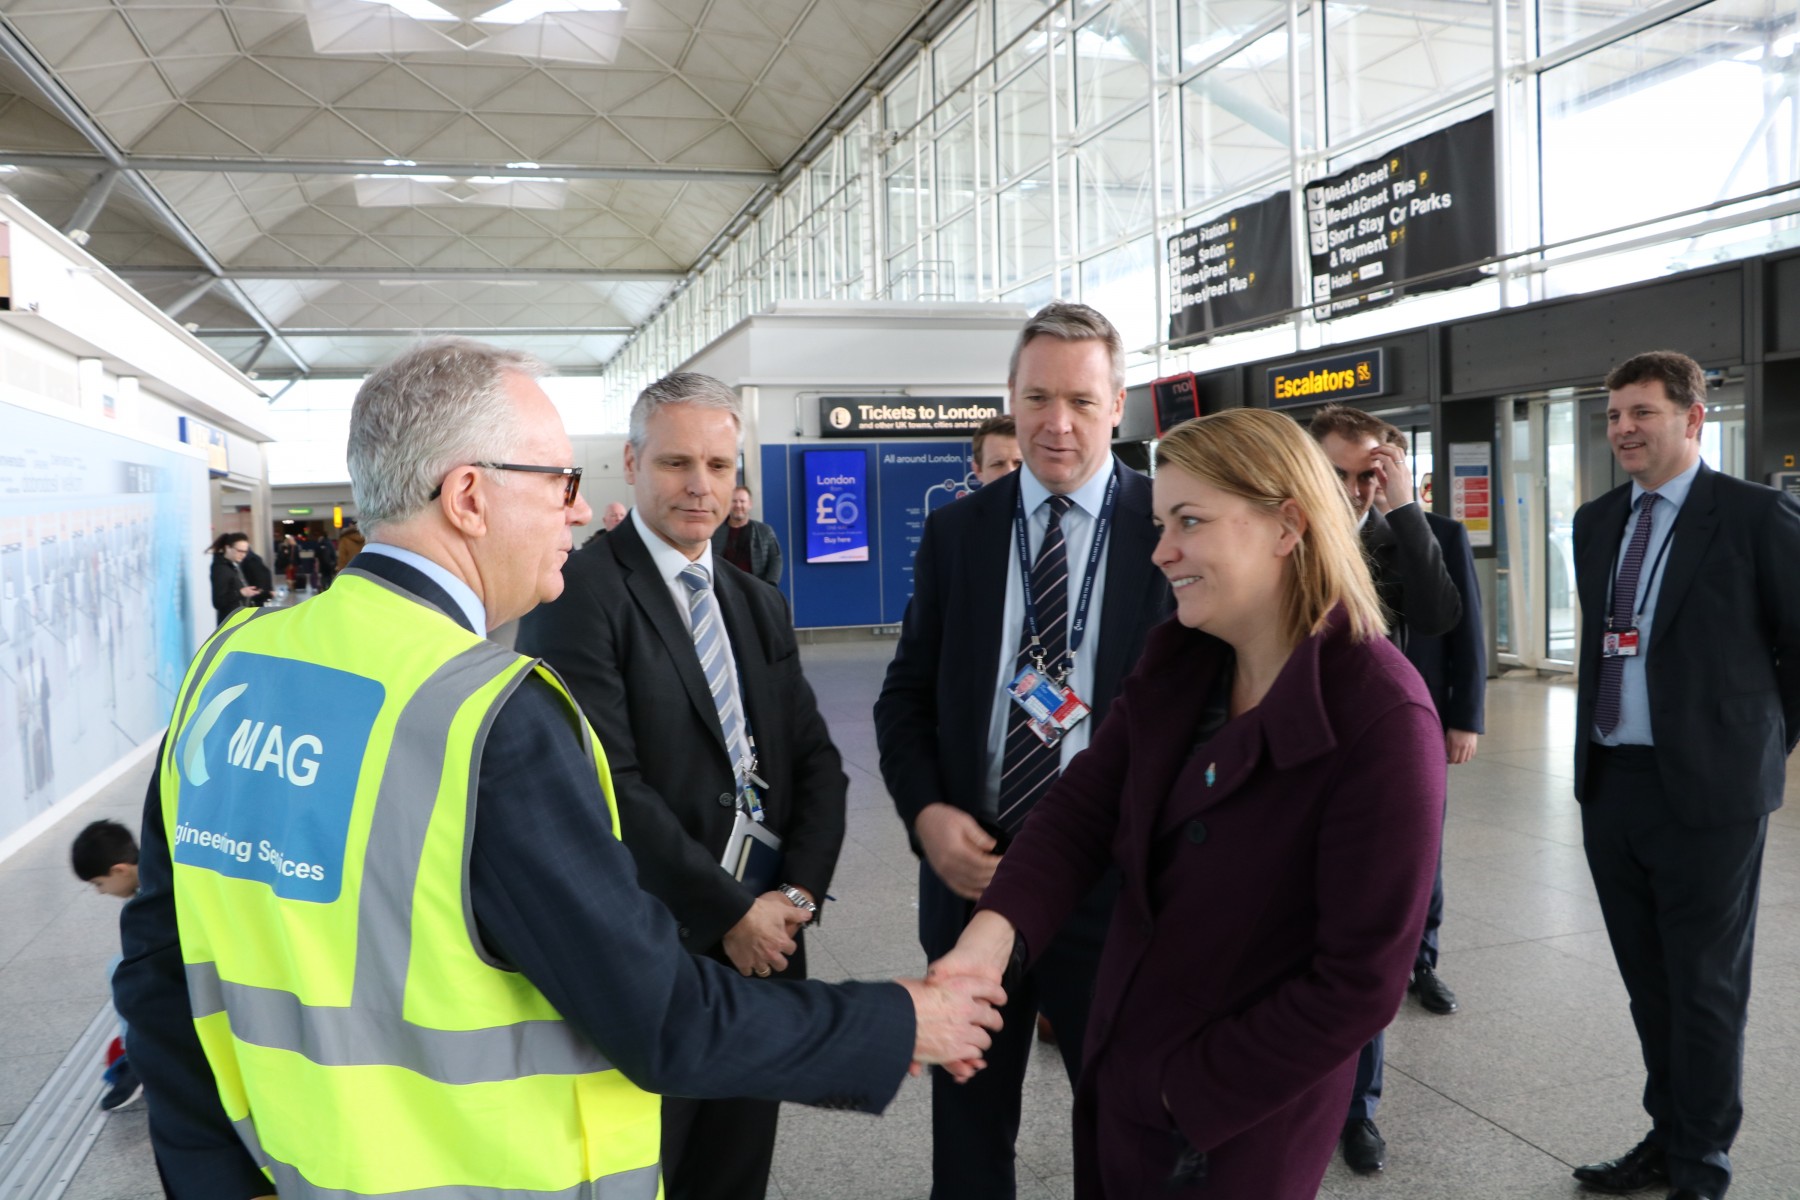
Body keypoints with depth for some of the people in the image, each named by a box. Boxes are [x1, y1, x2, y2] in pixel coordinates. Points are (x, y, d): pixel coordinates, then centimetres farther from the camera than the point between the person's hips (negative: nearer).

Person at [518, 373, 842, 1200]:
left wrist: (799, 889, -6)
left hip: (766, 938, 6)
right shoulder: (579, 593, -11)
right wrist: (727, 910, -15)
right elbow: (607, 786, -18)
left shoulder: (760, 604, 12)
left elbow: (816, 759, 10)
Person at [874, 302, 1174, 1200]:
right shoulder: (954, 531, 3)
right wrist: (925, 810, -10)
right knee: (968, 1123, 20)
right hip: (970, 865, 3)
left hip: (1114, 877, -2)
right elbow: (906, 694, 6)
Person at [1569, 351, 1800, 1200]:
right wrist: (1595, 756, 13)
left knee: (1705, 986, 7)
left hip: (1707, 787, -6)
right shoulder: (1595, 522, 10)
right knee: (1648, 981, 17)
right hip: (1609, 782, 6)